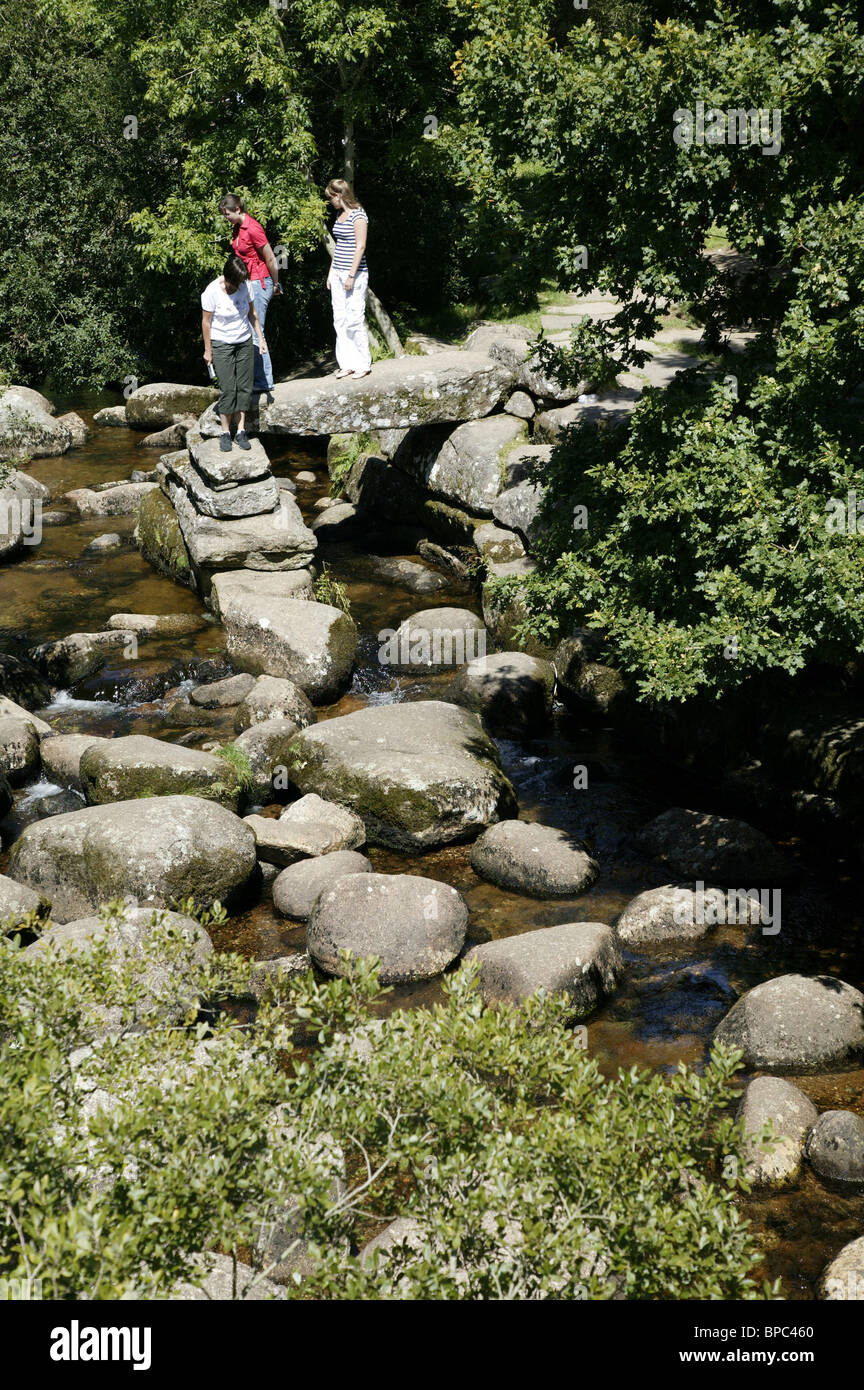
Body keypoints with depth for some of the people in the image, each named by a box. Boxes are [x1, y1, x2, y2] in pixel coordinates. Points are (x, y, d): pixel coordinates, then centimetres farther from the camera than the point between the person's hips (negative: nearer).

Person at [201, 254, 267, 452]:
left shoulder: (246, 286, -7)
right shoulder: (212, 292, -18)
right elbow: (206, 322, -10)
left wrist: (261, 339, 6)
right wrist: (208, 350, -6)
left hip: (244, 342, 4)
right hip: (221, 344, -4)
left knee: (244, 386, 1)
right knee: (228, 389, -8)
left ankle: (241, 431, 7)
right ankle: (225, 433, 2)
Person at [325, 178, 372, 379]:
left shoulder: (358, 216, -10)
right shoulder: (340, 215, 15)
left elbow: (360, 247, -15)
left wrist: (351, 275, -18)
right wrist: (331, 273, 17)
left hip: (355, 273, -9)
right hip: (338, 273, 9)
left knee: (354, 319, -8)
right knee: (340, 319, 6)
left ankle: (363, 364, 1)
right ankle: (347, 363, 11)